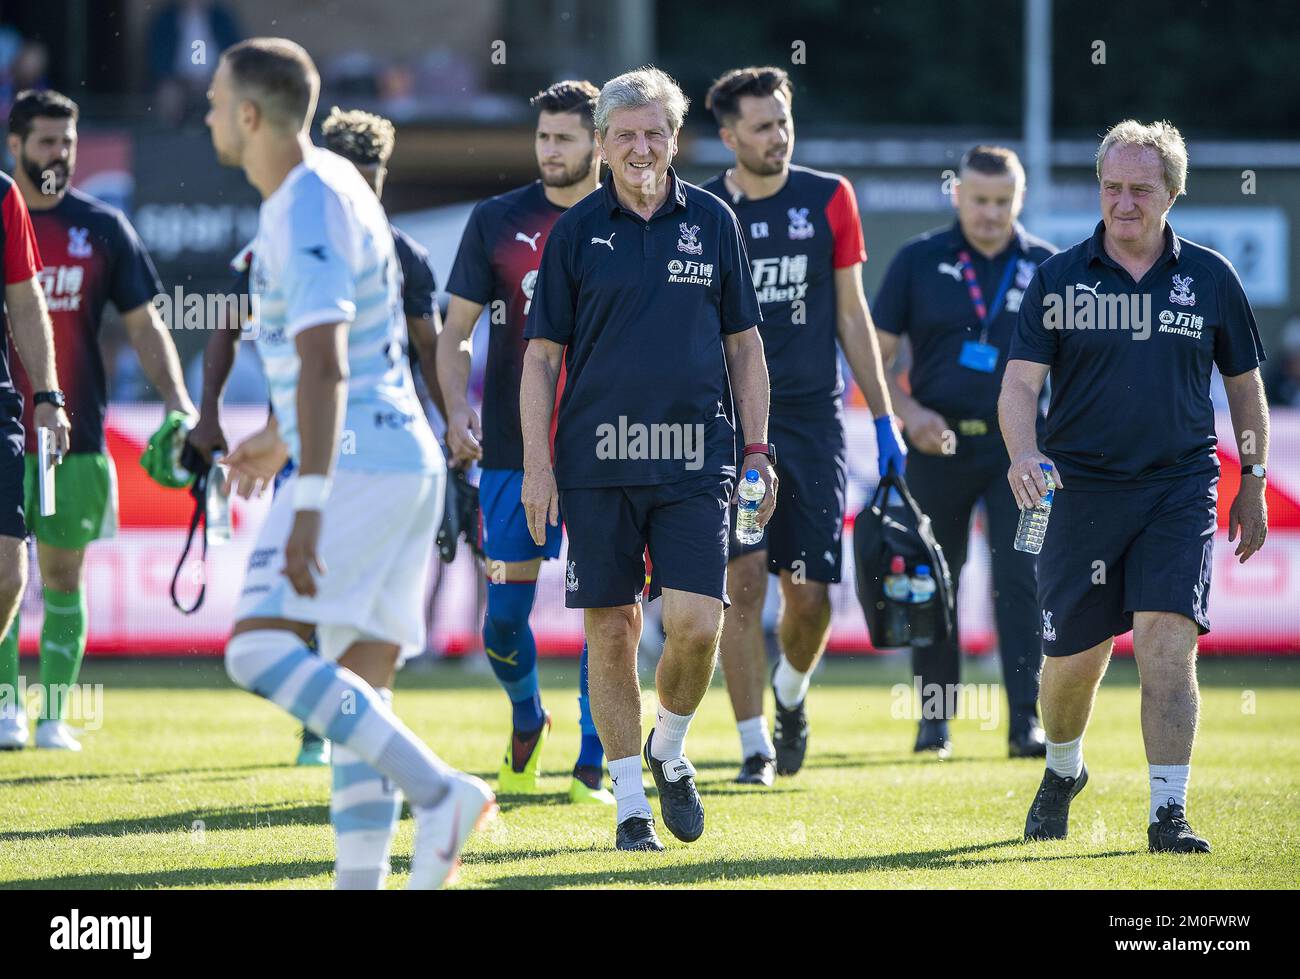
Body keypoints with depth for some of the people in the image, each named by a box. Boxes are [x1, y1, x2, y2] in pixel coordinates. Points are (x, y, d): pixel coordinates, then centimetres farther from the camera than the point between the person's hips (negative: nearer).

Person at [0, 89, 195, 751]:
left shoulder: (102, 228, 5)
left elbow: (144, 325, 6)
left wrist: (176, 398, -8)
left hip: (76, 440, 1)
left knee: (63, 578, 3)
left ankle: (54, 716, 8)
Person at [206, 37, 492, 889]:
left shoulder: (305, 218, -15)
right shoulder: (331, 182, 16)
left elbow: (324, 365, -26)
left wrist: (309, 505, -32)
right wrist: (283, 436, 41)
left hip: (360, 465, -10)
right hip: (404, 459, 10)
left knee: (259, 650, -17)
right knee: (360, 688, 6)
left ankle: (438, 791, -24)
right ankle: (361, 881, 1)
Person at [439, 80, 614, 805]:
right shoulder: (497, 221, 5)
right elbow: (456, 331, 8)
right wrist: (458, 410, -7)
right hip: (512, 446, 1)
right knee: (505, 609, 1)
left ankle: (593, 769, 3)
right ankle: (527, 722, 29)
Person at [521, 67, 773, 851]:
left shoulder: (712, 222, 7)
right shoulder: (577, 231, 4)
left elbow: (744, 345, 13)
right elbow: (542, 354, 6)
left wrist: (758, 450, 6)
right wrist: (537, 462, -2)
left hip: (695, 461, 0)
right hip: (596, 462, 0)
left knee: (696, 622, -11)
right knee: (611, 629, 1)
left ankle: (670, 749, 17)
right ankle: (630, 800, 11)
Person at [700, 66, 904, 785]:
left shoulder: (828, 200, 7)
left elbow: (850, 313, 13)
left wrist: (883, 417, 10)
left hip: (814, 419, 2)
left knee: (810, 593, -1)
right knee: (743, 577, -11)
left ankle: (791, 693, 31)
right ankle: (754, 746, -3)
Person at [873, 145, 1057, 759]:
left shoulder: (1047, 268, 5)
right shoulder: (919, 261, 3)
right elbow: (875, 353, 5)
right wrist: (907, 412, -10)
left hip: (1016, 448, -1)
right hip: (938, 444, 1)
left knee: (1020, 580, -9)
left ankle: (1026, 721, -9)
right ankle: (934, 718, 18)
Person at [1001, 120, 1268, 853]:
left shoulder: (1211, 278, 4)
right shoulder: (1058, 279, 1)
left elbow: (1244, 381, 15)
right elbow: (1021, 382, -6)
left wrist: (1253, 483, 13)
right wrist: (1023, 451, -25)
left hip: (1180, 490, 0)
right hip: (1081, 489, 0)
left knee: (1167, 645, -15)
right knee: (1073, 657, 6)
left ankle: (1168, 813, -12)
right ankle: (1063, 771, 36)